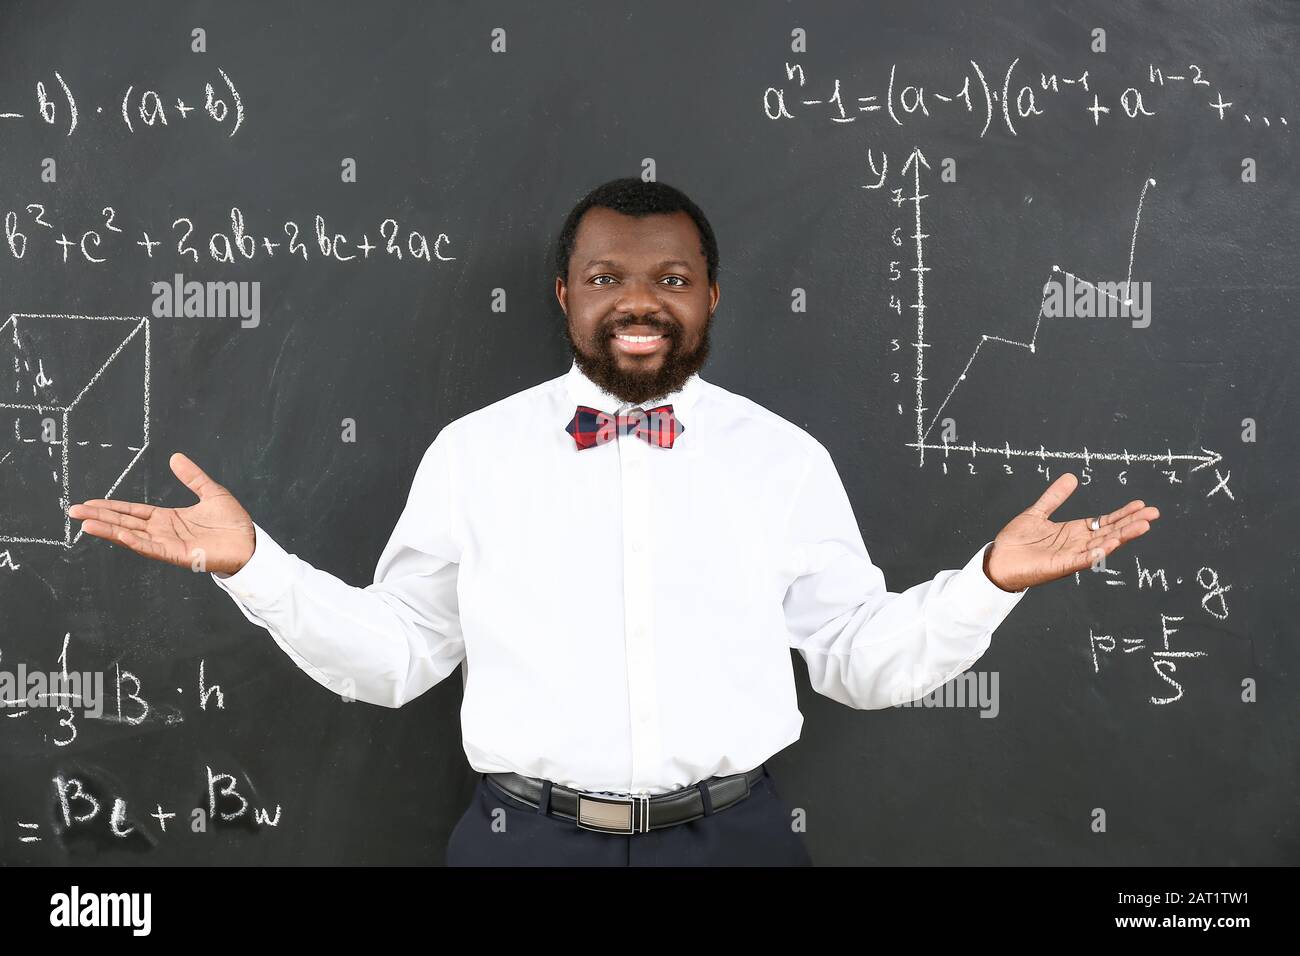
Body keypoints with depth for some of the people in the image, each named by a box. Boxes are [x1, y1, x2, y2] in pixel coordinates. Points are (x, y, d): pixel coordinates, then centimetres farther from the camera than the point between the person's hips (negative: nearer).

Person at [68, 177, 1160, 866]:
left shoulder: (788, 457, 5)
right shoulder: (470, 451, 4)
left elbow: (860, 661, 6)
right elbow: (393, 656, 6)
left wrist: (994, 578, -8)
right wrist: (250, 563, -6)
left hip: (733, 833, 1)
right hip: (526, 833, 0)